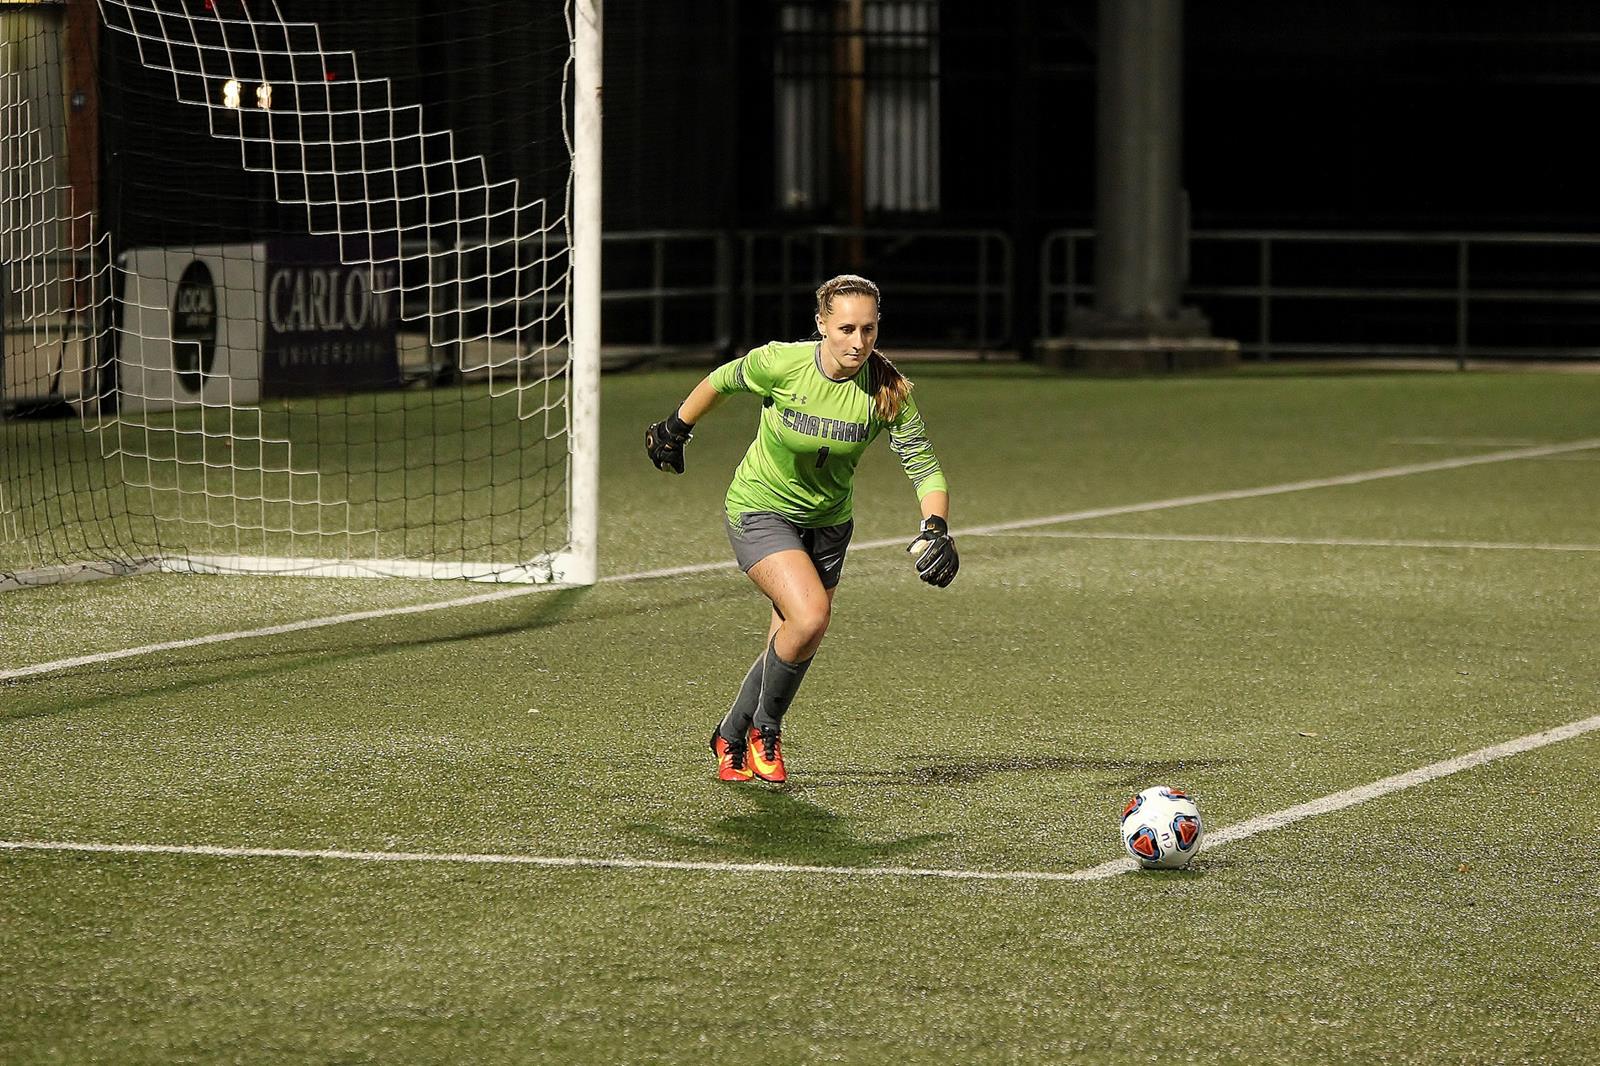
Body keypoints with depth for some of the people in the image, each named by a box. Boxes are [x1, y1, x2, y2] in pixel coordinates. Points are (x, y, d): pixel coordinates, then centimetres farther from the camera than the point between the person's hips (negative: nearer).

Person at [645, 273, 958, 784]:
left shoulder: (888, 391, -19)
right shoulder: (781, 363, -24)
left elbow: (924, 466, -17)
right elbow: (722, 380, -3)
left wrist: (935, 528, -34)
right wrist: (675, 430, 10)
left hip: (827, 522, 4)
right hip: (759, 511, -4)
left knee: (790, 645, 10)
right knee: (811, 617, -24)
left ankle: (731, 739, 36)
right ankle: (765, 727, 1)